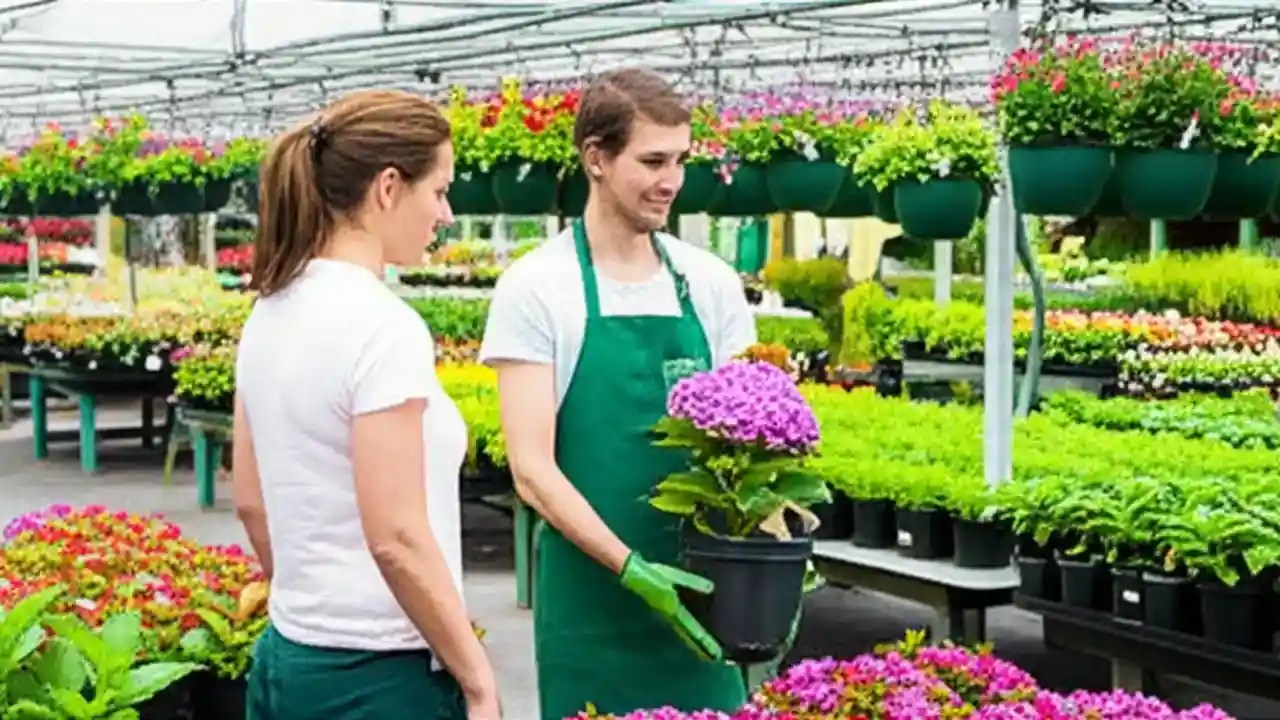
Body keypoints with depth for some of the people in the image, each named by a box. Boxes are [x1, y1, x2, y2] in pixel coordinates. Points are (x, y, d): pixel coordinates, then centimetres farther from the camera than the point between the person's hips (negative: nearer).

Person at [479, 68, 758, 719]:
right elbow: (532, 469, -11)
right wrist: (631, 568, -22)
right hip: (591, 599, -4)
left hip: (695, 592, 4)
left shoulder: (712, 283, 5)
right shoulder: (536, 287, -7)